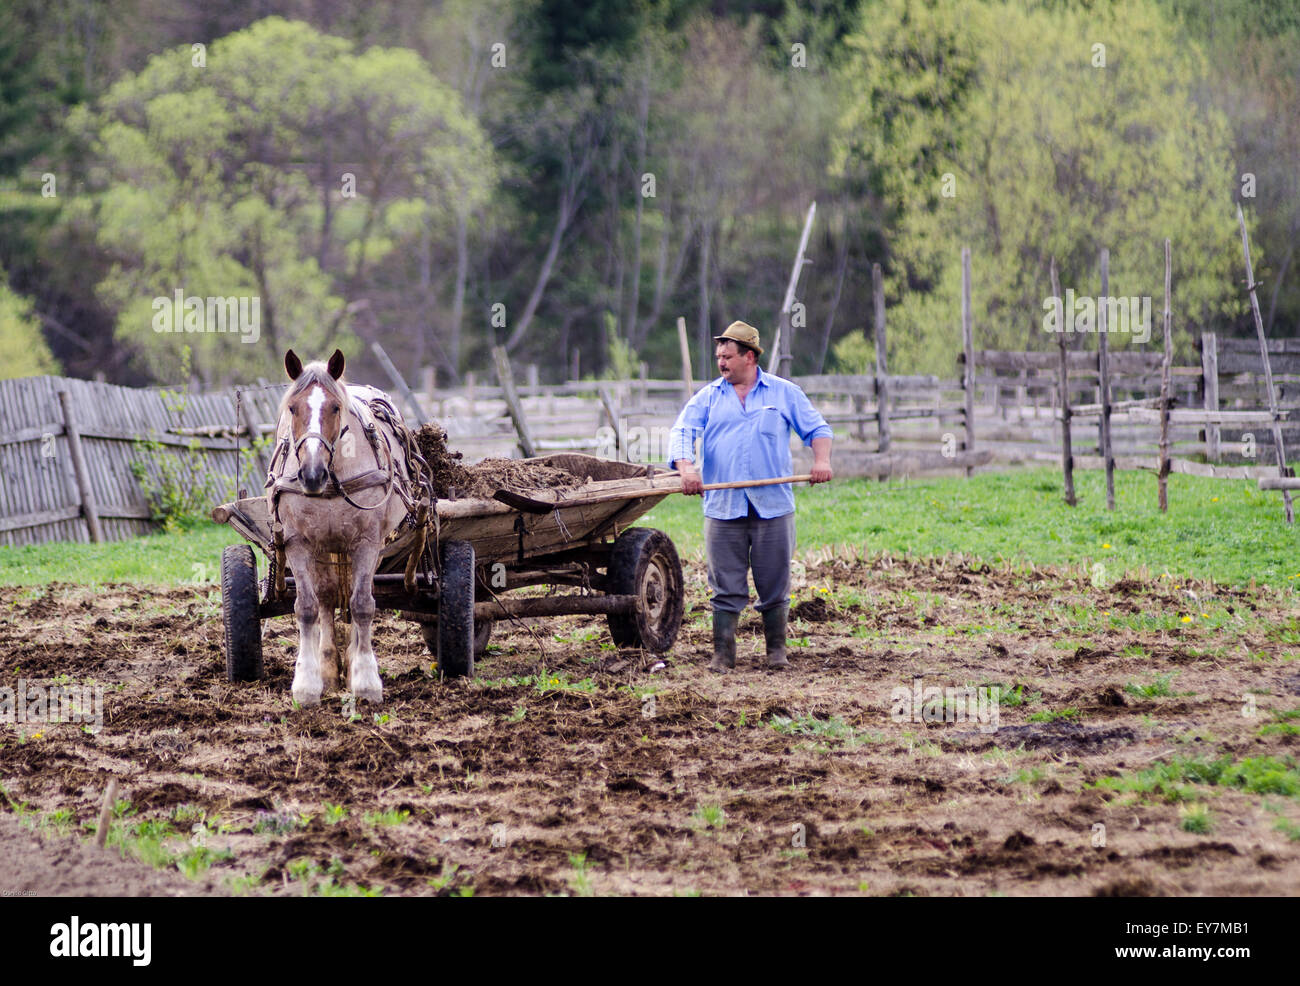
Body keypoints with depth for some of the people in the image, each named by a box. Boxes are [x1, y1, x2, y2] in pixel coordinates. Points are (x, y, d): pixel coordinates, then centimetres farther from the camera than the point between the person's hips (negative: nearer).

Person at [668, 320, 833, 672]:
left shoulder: (784, 393, 10)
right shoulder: (708, 398, 11)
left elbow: (816, 428, 11)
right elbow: (682, 432, 0)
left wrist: (822, 459, -8)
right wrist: (686, 467, -20)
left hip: (772, 507, -1)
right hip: (723, 508, 1)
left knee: (774, 586, 3)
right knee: (726, 587, -1)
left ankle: (777, 650, 15)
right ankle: (723, 653, 3)